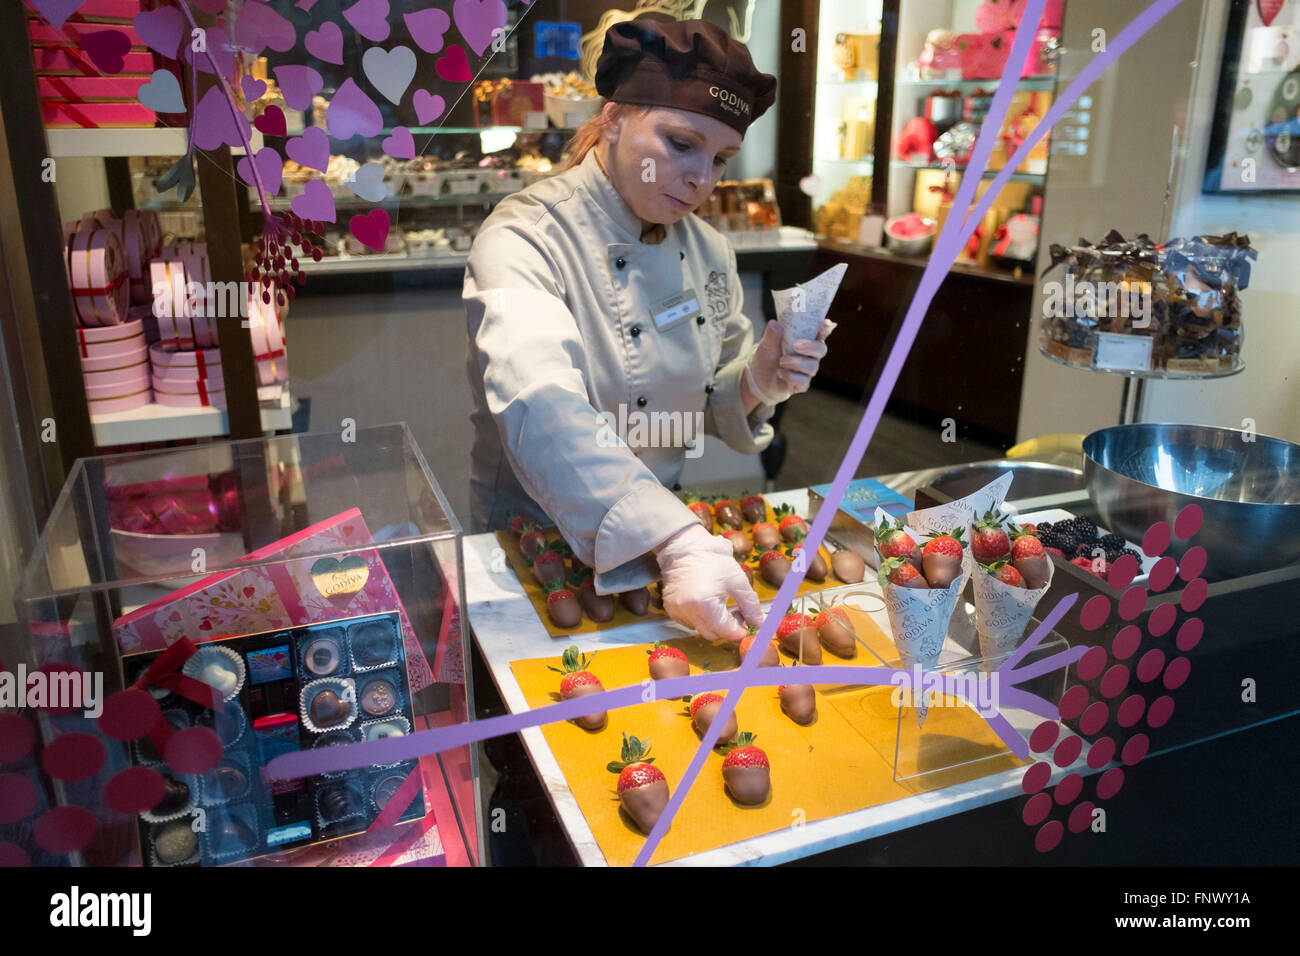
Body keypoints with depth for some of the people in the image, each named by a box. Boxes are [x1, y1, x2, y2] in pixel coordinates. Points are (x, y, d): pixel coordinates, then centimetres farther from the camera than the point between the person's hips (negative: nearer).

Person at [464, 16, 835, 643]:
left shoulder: (707, 249, 3)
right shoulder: (525, 239, -17)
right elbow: (541, 411, -35)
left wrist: (758, 381, -10)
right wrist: (677, 545, -46)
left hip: (665, 533, 5)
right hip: (535, 539, -4)